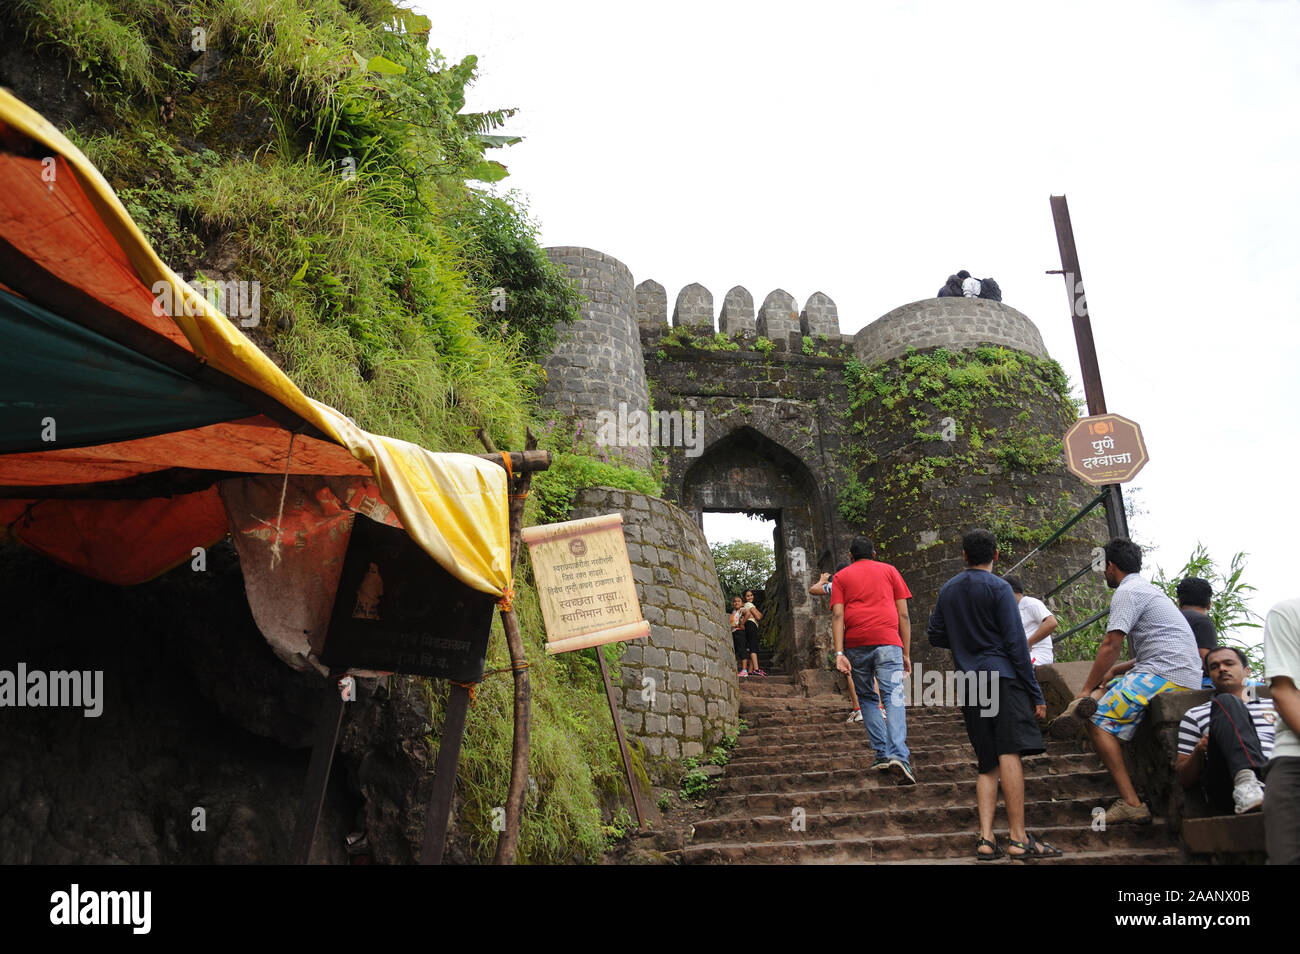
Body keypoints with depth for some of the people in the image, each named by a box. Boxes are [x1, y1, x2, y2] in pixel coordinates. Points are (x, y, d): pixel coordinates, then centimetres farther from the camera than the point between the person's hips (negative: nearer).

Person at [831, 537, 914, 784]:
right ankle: (898, 755, -25)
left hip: (856, 644, 1)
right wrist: (906, 653, 13)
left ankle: (882, 754, 9)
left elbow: (837, 616, 2)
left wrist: (839, 653, -5)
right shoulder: (889, 571, 17)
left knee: (867, 699, 15)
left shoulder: (841, 577, 16)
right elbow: (903, 615, 11)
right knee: (894, 699, -8)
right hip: (888, 642, -1)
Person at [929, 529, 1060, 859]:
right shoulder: (999, 588, -3)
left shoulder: (947, 590, 15)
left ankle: (986, 838, -2)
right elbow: (1016, 643, -7)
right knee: (1009, 753, -11)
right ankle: (1019, 838, -15)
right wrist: (1036, 694, -5)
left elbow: (935, 635, 19)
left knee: (987, 764, 7)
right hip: (1002, 677, -6)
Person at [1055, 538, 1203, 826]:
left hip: (1166, 673, -10)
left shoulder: (1127, 591, -6)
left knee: (1099, 721, -11)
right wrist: (1115, 671, 21)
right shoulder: (1148, 589, 25)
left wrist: (1087, 689, -3)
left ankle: (1131, 802, -17)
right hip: (1185, 676, 10)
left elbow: (1110, 646, -12)